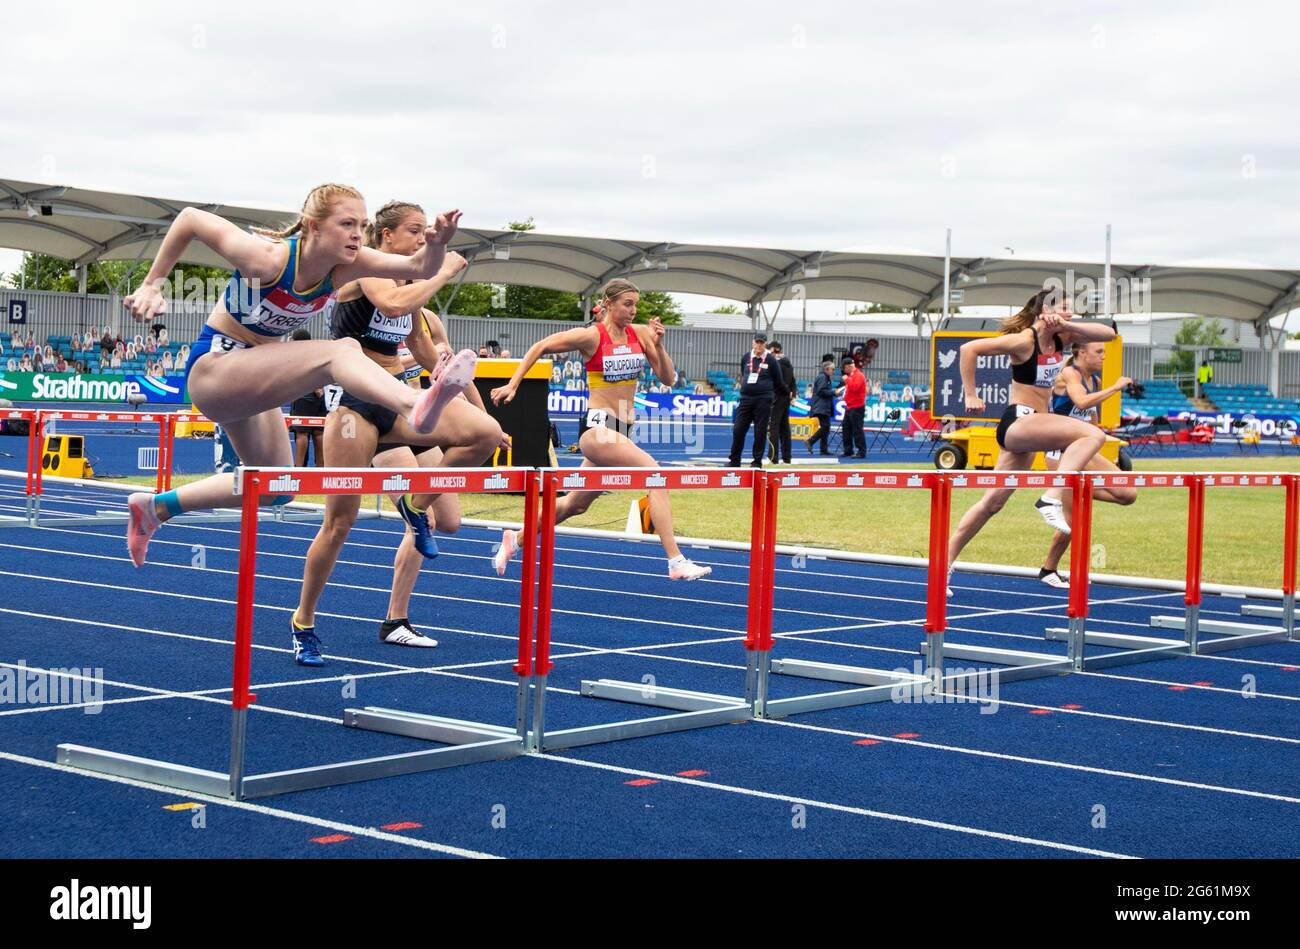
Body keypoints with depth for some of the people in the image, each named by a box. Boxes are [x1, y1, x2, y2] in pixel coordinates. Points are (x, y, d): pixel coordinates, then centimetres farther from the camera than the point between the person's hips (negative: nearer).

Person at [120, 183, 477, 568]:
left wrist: (436, 245, -44)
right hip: (212, 366, -9)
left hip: (252, 378, 9)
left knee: (276, 486, 19)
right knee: (340, 351, -30)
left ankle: (156, 506, 31)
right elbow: (189, 218, -18)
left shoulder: (345, 266, -11)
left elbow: (420, 267, -22)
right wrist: (150, 286, -13)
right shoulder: (268, 259, -26)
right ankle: (416, 406, -59)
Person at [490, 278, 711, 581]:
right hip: (597, 425, -7)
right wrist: (512, 385, -2)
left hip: (621, 428, 7)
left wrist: (658, 345, -10)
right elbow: (539, 348, 0)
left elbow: (667, 376, 6)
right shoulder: (591, 336, -9)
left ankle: (515, 539, 39)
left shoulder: (640, 333, 7)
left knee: (576, 504, 19)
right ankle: (676, 562, -27)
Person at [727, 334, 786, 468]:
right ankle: (734, 460, 6)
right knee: (738, 430, -1)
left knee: (760, 432, -1)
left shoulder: (771, 360, -2)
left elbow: (779, 381, 4)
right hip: (746, 399, 3)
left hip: (763, 401, -3)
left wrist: (769, 394, 10)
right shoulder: (746, 358, 8)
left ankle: (757, 461, 7)